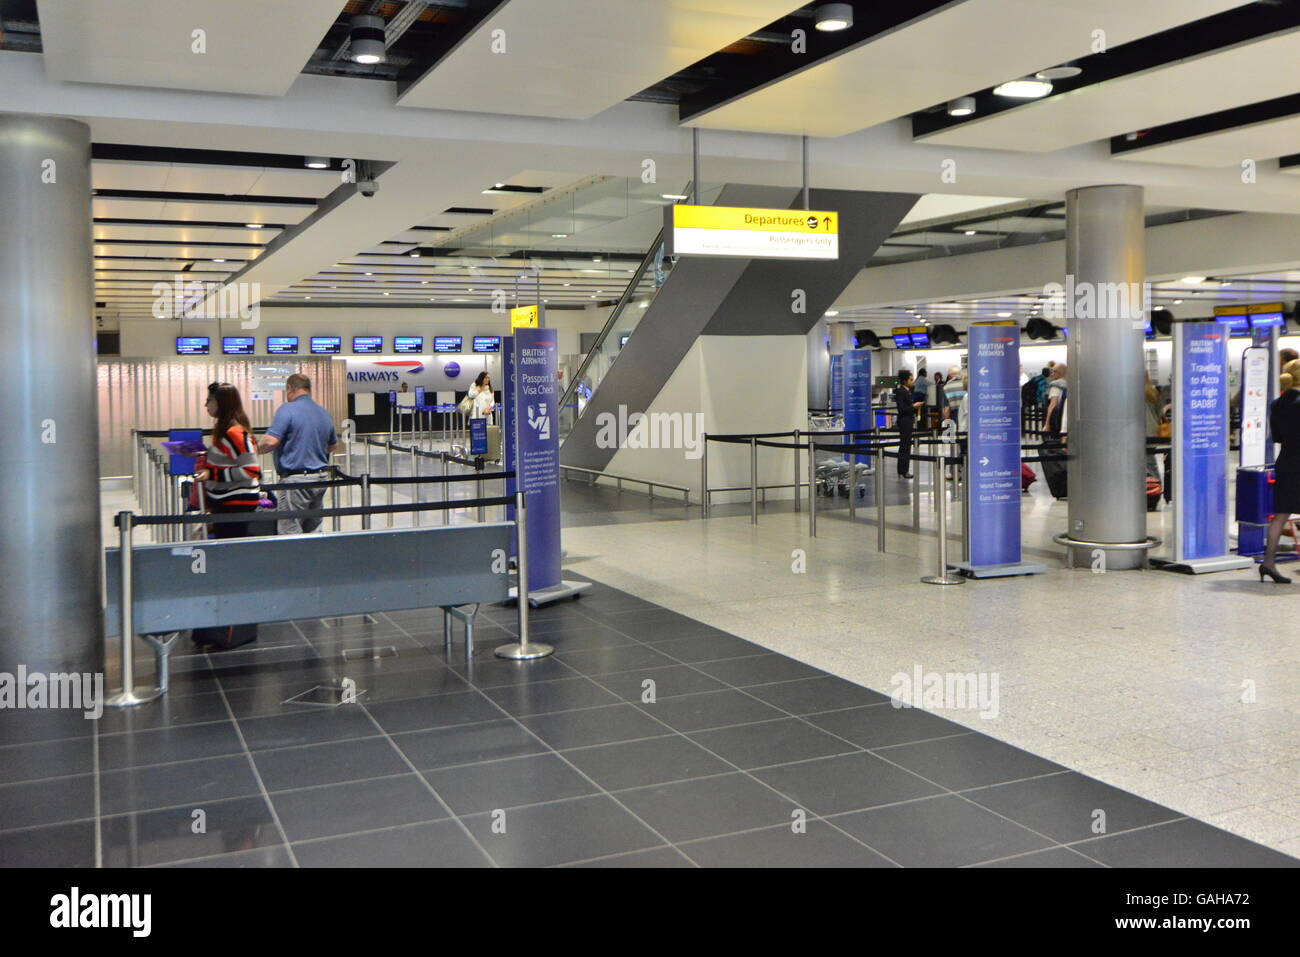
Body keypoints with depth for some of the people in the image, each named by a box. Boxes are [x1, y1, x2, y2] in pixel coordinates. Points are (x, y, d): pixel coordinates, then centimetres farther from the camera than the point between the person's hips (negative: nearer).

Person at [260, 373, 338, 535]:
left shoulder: (287, 410, -10)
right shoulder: (324, 413, 12)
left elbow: (271, 442, -19)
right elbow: (333, 446, 23)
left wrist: (259, 448, 1)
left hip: (297, 479, -7)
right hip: (321, 477, 7)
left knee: (289, 533, -3)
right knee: (313, 530, 14)